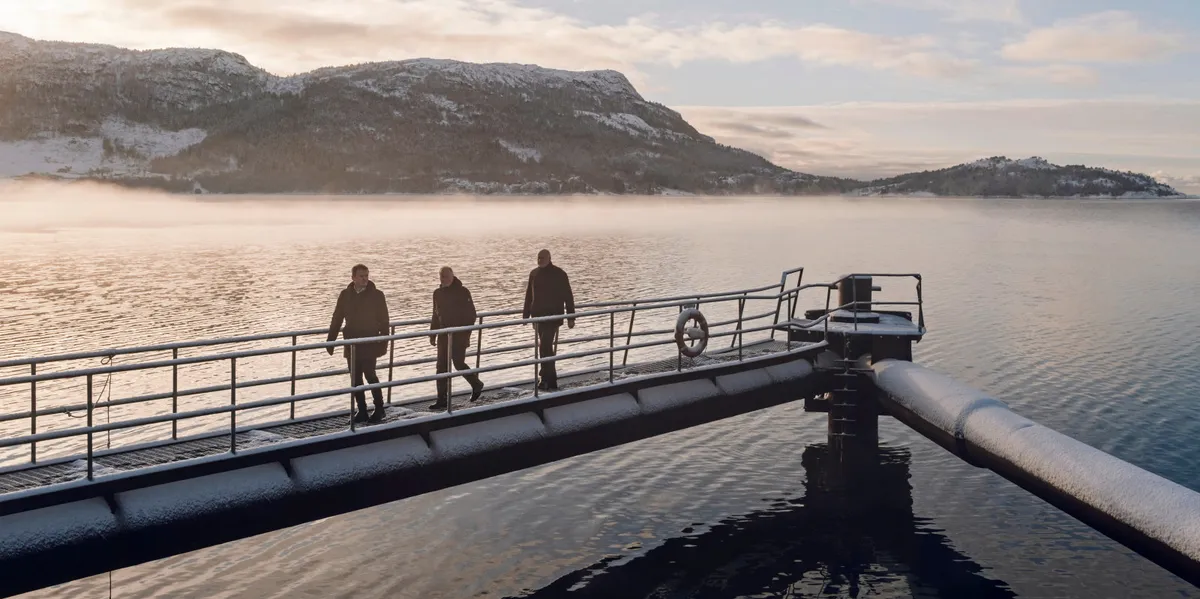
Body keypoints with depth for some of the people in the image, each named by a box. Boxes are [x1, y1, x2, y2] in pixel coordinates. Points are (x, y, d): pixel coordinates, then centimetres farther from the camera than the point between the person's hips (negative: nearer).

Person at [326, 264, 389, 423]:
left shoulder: (376, 295, -3)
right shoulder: (345, 295, 5)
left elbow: (384, 320, -4)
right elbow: (337, 320, 8)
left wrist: (383, 342, -9)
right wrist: (330, 341, 6)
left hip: (369, 344, -4)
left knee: (370, 375, -9)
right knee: (355, 379, 6)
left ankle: (379, 408, 7)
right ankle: (362, 411, 14)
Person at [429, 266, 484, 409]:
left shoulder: (462, 292, -9)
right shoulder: (438, 293, 8)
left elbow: (471, 315, -9)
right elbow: (435, 315, 16)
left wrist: (467, 335, -14)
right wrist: (432, 334, 12)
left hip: (459, 335, -5)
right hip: (444, 334, 5)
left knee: (459, 363, -3)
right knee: (442, 367, 2)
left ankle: (476, 385, 25)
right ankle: (442, 401, 6)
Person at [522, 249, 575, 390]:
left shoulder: (559, 274, -6)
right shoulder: (534, 274, 8)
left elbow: (568, 296, -5)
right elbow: (529, 295, 15)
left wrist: (570, 317, -7)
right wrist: (526, 314, 13)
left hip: (553, 316, -6)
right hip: (538, 316, 6)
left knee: (545, 346, -16)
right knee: (545, 347, 10)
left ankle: (546, 379, -14)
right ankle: (551, 379, 17)